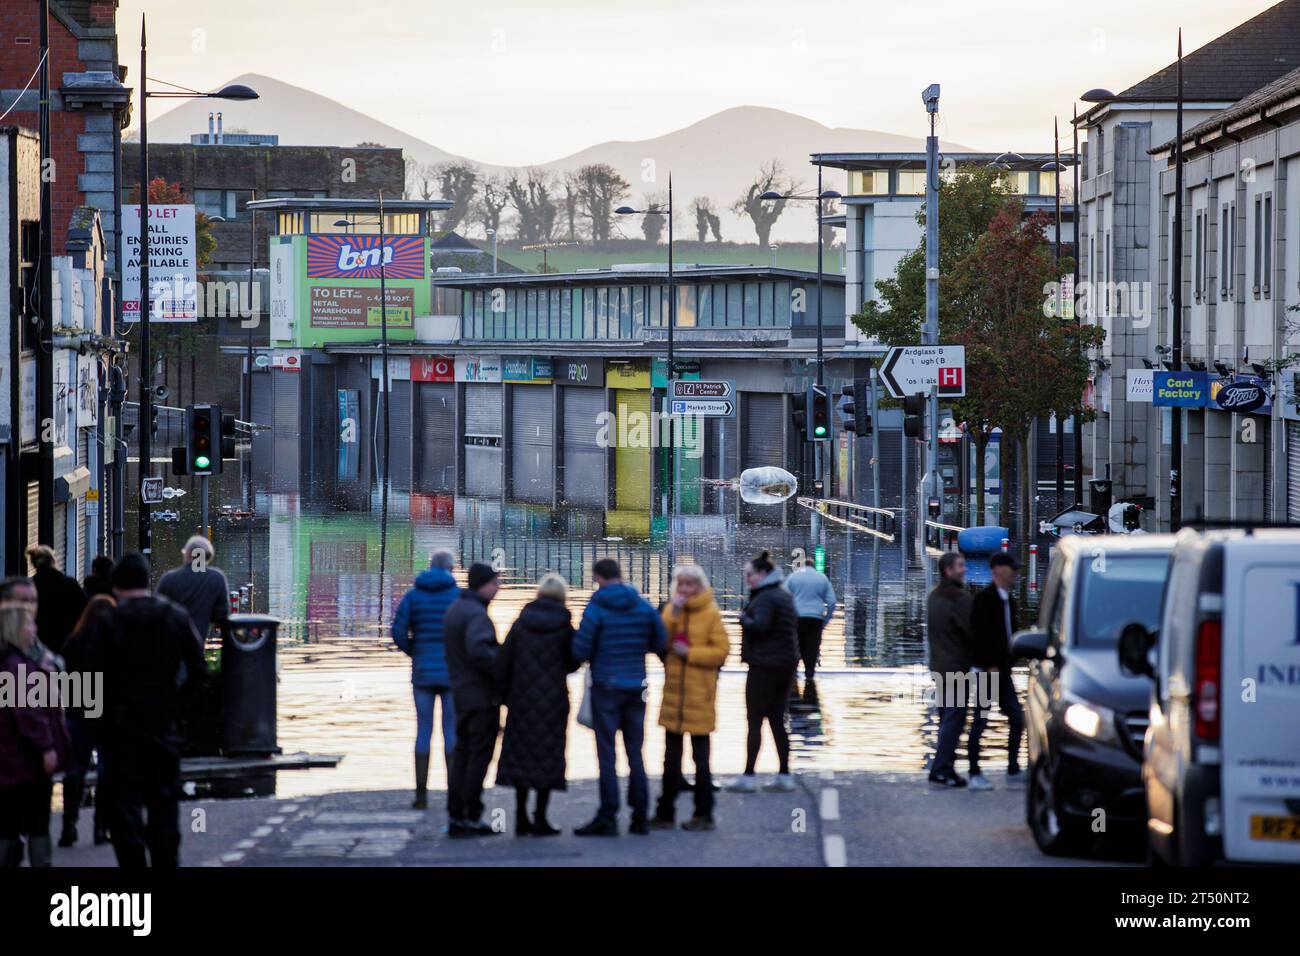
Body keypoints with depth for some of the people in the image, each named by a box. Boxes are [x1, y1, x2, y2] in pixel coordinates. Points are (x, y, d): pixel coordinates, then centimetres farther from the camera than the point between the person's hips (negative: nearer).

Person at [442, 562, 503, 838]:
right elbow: (478, 650, -31)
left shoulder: (454, 609, 13)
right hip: (483, 695, -9)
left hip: (461, 694, 9)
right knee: (479, 756, -4)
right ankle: (472, 817, -3)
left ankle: (455, 816, 13)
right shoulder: (476, 615, -17)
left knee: (461, 755, 12)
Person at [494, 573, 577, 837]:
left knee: (521, 755, 11)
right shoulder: (564, 626, -6)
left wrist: (505, 693, 7)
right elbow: (573, 663, 2)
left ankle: (521, 818, 11)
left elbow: (504, 660, -1)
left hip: (522, 697, 2)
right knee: (547, 755, 4)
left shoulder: (521, 622, 0)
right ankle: (540, 819, 1)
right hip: (553, 699, -2)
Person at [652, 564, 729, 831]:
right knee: (671, 756, 12)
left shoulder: (711, 614, -5)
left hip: (700, 694, -5)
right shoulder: (670, 610, 8)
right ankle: (665, 812, 18)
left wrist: (689, 653, -15)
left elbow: (722, 651, -9)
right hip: (673, 690, 5)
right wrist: (672, 617, -14)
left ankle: (704, 814, 8)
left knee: (701, 756, 1)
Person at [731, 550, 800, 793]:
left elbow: (760, 626, -28)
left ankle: (748, 777, -5)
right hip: (786, 664, 9)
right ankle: (785, 776, 11)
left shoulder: (765, 598, -15)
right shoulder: (784, 595, 14)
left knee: (754, 721, -4)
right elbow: (794, 625, 23)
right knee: (777, 721, 12)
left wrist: (744, 618, -10)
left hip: (764, 666, -9)